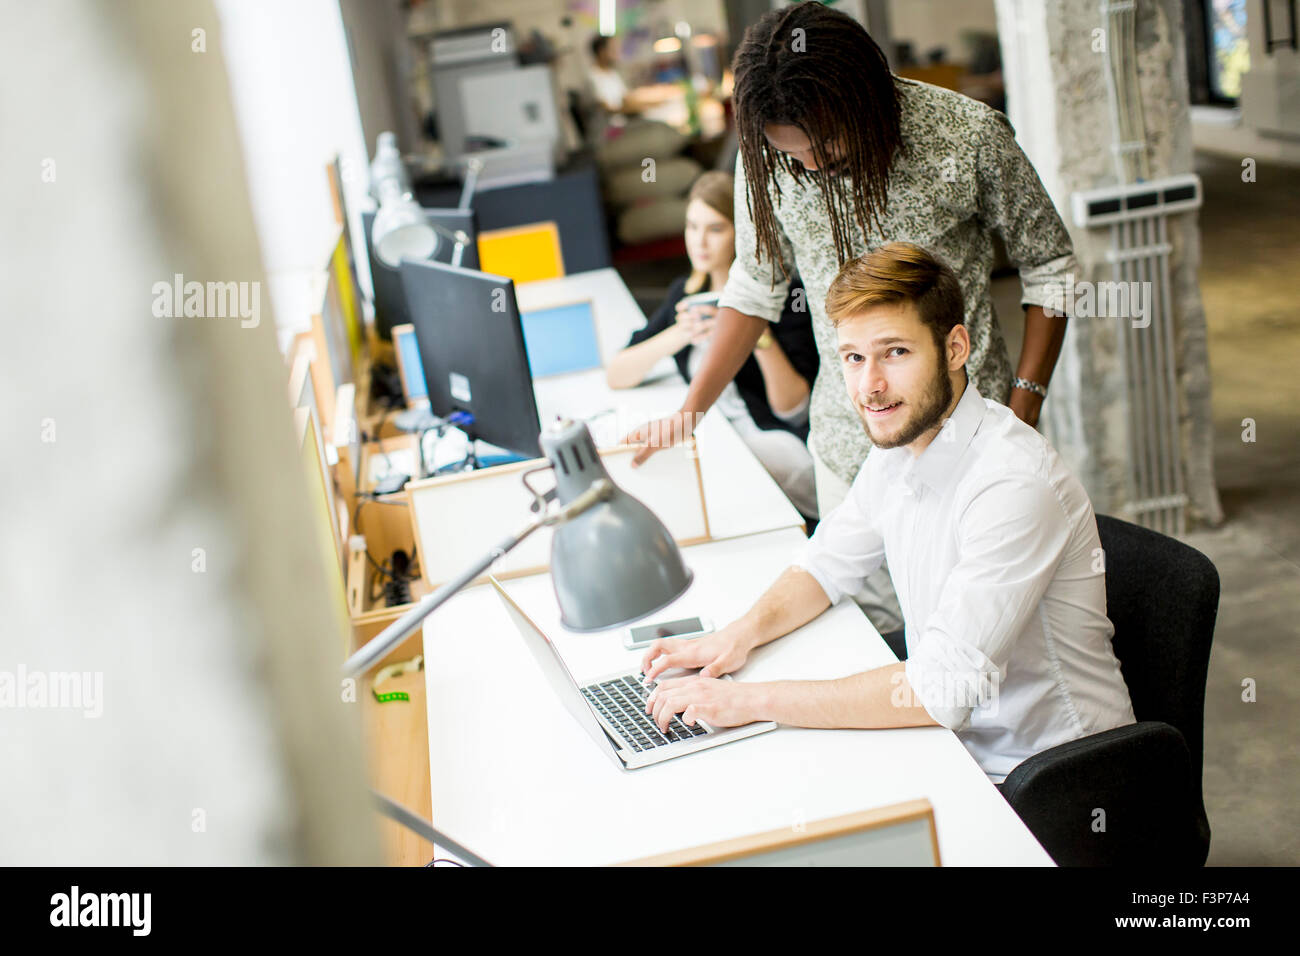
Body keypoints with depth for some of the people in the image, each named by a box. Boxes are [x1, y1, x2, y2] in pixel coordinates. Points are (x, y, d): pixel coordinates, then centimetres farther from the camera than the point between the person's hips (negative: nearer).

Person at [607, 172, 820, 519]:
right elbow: (615, 375, 1)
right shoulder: (685, 292, 11)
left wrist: (761, 340, -28)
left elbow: (794, 410, -13)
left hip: (777, 442, -6)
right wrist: (679, 335, -15)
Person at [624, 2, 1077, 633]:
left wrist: (1024, 410, -9)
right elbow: (756, 285, 7)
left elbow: (1048, 267, -3)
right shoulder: (768, 156, -7)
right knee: (865, 629, 5)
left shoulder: (969, 135, -15)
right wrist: (692, 408, -3)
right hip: (847, 438, 2)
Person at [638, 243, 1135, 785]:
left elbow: (941, 689, -31)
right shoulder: (899, 447, 0)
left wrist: (752, 701, -28)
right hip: (951, 738, 7)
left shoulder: (1012, 486, -27)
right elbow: (827, 565, 15)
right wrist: (744, 632, -5)